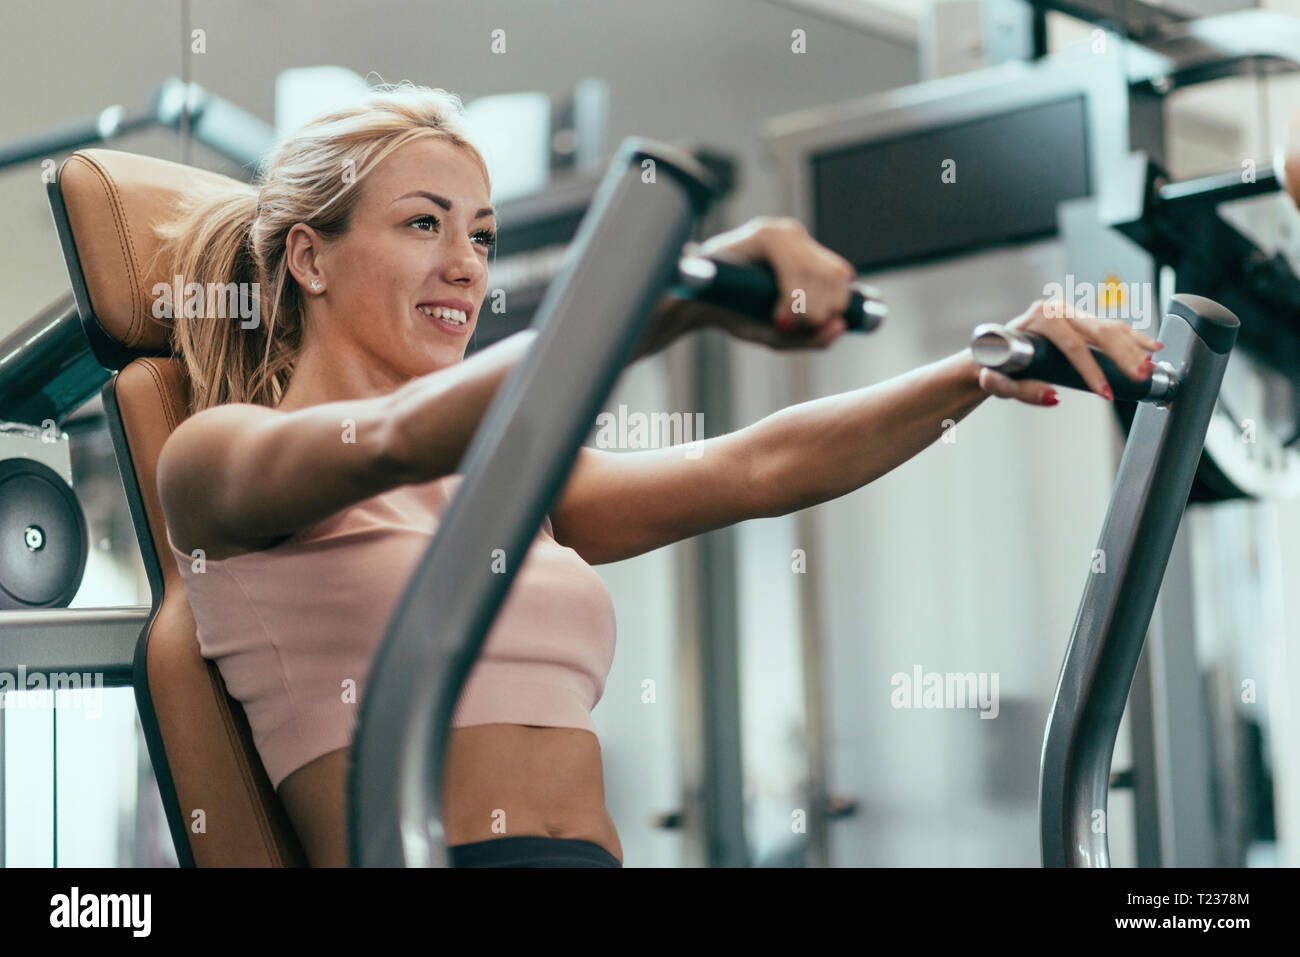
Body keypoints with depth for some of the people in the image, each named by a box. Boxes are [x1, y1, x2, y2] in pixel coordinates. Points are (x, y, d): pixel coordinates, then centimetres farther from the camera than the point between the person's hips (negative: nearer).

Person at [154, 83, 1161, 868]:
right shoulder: (217, 454, 6)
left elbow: (756, 467, 16)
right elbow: (403, 437, -16)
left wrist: (988, 370, 4)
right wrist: (682, 296, -28)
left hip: (596, 855, 6)